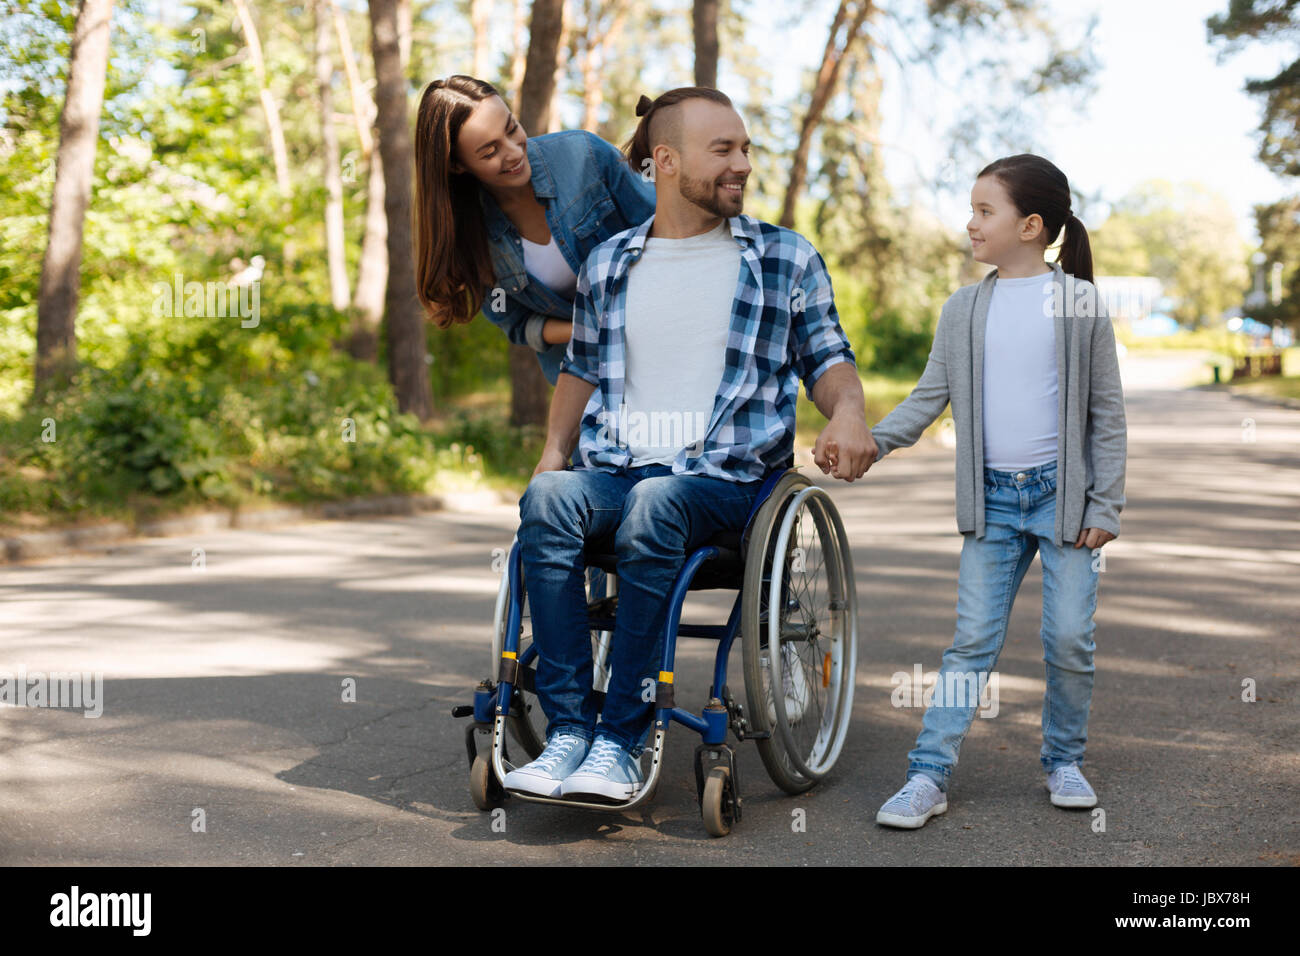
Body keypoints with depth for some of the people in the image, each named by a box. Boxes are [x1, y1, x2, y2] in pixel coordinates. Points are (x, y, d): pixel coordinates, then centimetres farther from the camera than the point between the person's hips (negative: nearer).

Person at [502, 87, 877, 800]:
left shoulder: (787, 259, 11)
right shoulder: (608, 265, 16)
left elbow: (826, 357, 14)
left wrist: (848, 412, -8)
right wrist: (554, 449, 9)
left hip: (725, 477, -2)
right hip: (613, 468, 2)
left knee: (653, 508, -36)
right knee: (547, 499, -31)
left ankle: (621, 740, -29)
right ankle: (568, 727, -27)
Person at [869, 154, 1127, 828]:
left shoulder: (1079, 302, -1)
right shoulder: (963, 309, 8)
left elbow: (1108, 411, 1)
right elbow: (930, 397, 8)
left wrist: (1105, 505, -4)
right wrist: (871, 439, -8)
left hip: (1062, 493, -2)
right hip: (993, 499, 2)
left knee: (1070, 638, 0)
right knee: (972, 640, 0)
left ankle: (1064, 761, 20)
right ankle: (929, 775, 1)